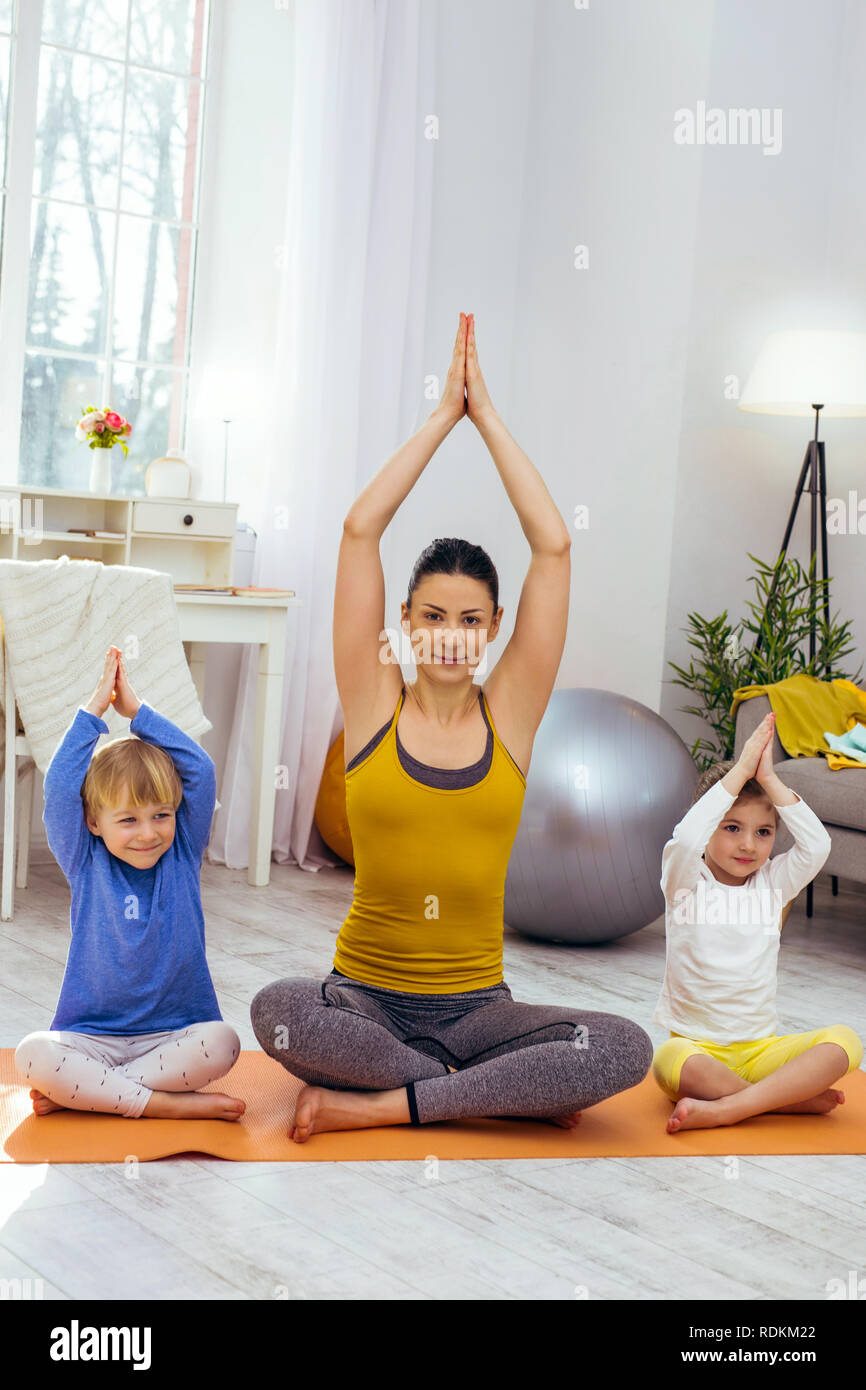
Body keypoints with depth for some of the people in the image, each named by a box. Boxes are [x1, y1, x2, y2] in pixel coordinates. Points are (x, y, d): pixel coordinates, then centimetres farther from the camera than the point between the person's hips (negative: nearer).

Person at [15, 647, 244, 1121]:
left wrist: (135, 709, 0)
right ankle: (170, 1104, -29)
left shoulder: (182, 857, 5)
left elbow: (201, 771, -2)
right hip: (91, 1039, -1)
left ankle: (79, 1092, -23)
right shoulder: (86, 866, 4)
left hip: (174, 1036, 1)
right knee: (32, 1053, -30)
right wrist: (94, 707, -4)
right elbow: (59, 787, -7)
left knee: (222, 1042, -31)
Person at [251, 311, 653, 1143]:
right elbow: (360, 529, -7)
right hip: (364, 999, -1)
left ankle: (375, 1104, -16)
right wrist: (444, 414, -3)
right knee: (277, 1010, -34)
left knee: (626, 1049, -25)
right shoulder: (375, 705, -1)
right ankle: (510, 1092, -15)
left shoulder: (509, 714, 2)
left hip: (477, 1006, 1)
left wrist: (488, 417, -1)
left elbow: (554, 547, -3)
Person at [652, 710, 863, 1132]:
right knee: (670, 1063, -38)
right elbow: (686, 838, -23)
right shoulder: (686, 882, -1)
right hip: (694, 1045, -3)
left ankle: (724, 1109, -29)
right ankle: (791, 1097, -20)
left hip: (759, 1049, 3)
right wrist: (740, 771, -19)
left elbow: (816, 845, -9)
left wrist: (769, 779, -11)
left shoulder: (773, 883, 9)